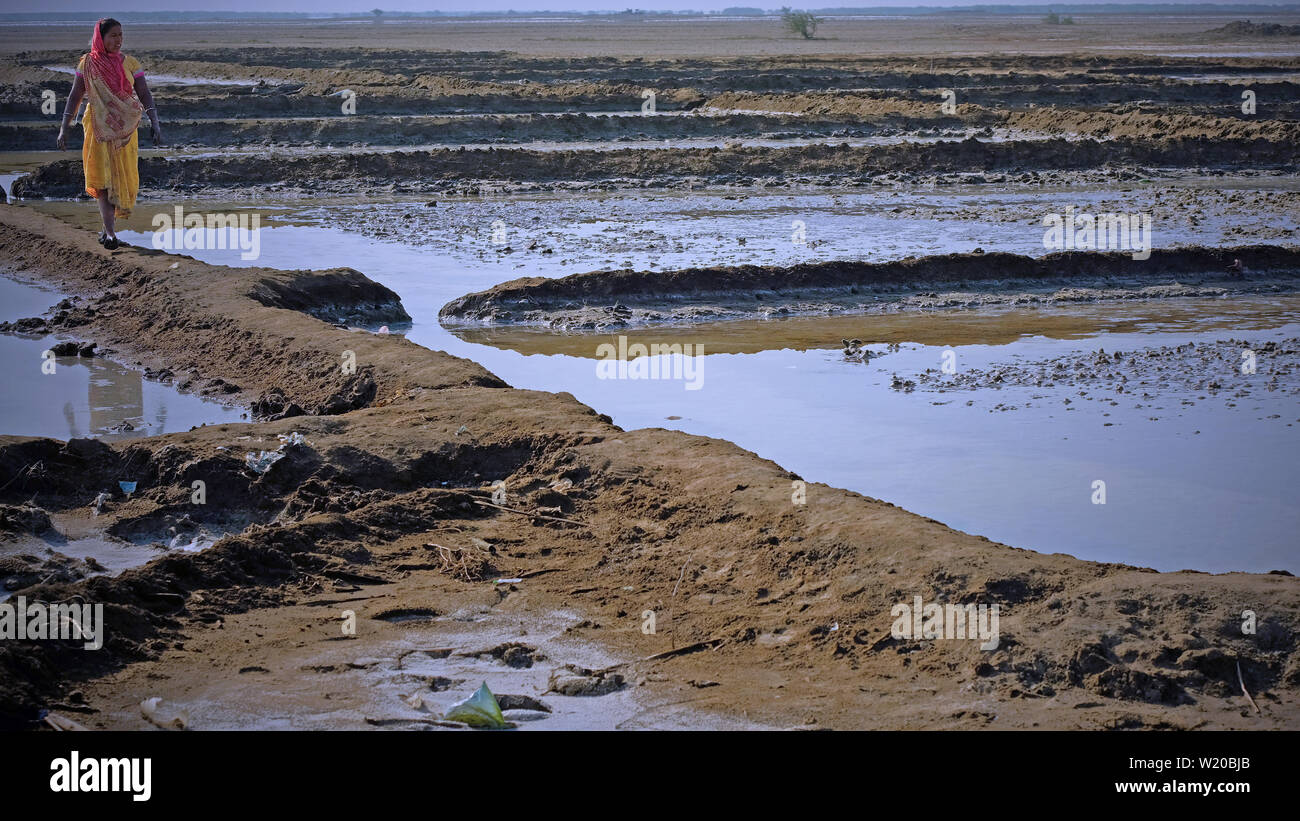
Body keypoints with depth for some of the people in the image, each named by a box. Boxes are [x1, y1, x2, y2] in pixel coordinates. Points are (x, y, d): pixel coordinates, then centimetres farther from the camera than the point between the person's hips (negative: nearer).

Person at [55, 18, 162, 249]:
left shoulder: (130, 63, 5)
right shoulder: (88, 63, 3)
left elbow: (145, 95, -1)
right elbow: (75, 97, 4)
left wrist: (154, 122, -16)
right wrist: (64, 128, -3)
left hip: (125, 128, 2)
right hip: (98, 126, -2)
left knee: (121, 177, 3)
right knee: (103, 178, -10)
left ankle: (108, 225, 22)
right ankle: (110, 233, -16)